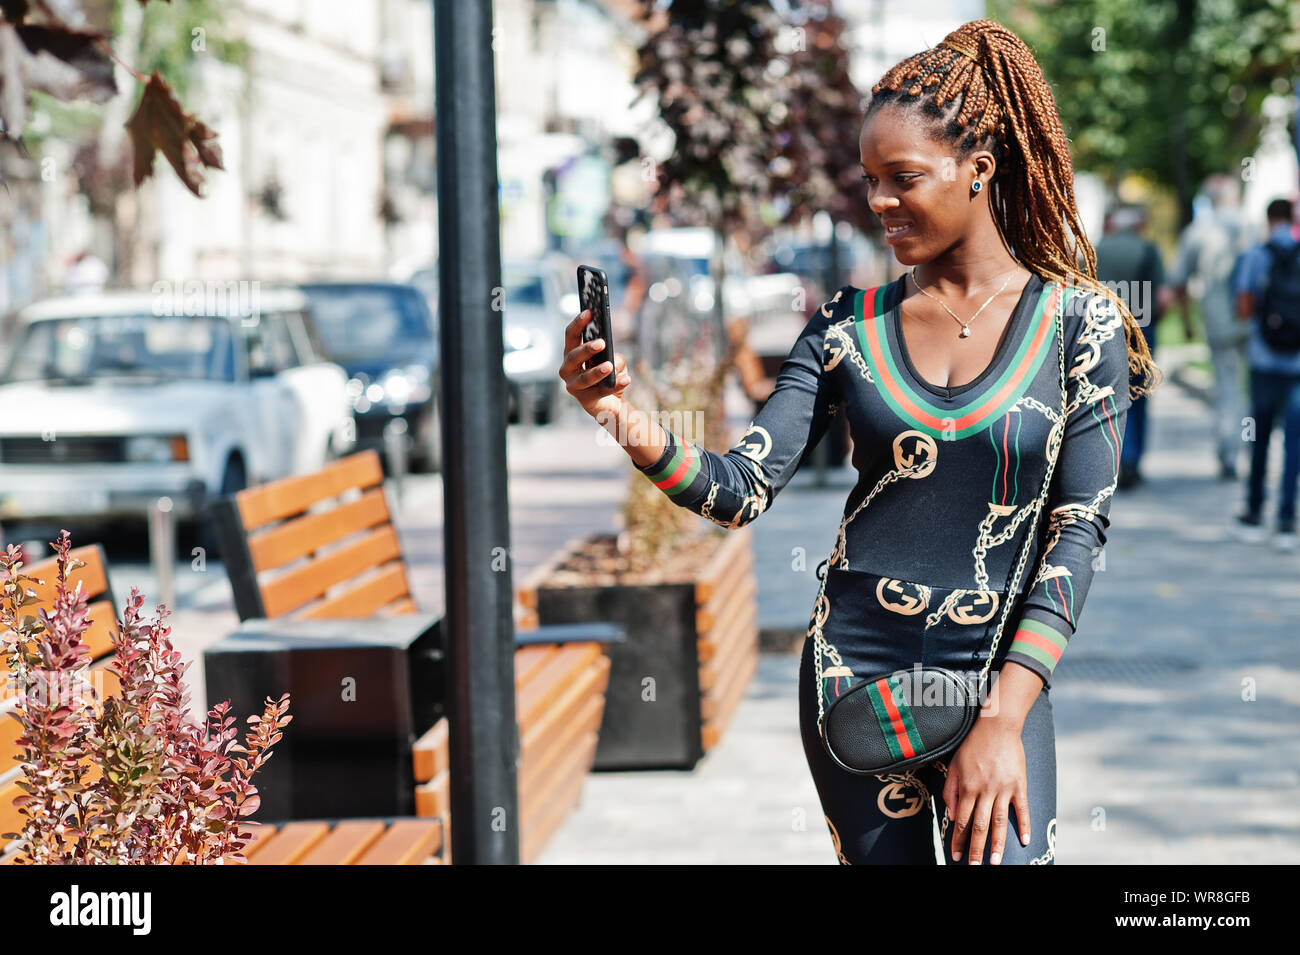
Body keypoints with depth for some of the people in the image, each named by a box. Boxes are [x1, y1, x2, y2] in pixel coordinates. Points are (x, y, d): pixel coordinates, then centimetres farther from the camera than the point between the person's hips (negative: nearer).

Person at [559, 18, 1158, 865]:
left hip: (998, 675, -2)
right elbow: (743, 492, -2)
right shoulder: (850, 325, 4)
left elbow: (1082, 528, -6)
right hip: (855, 669, 2)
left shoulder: (1077, 321, -2)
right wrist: (636, 431, -22)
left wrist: (1004, 721, -13)